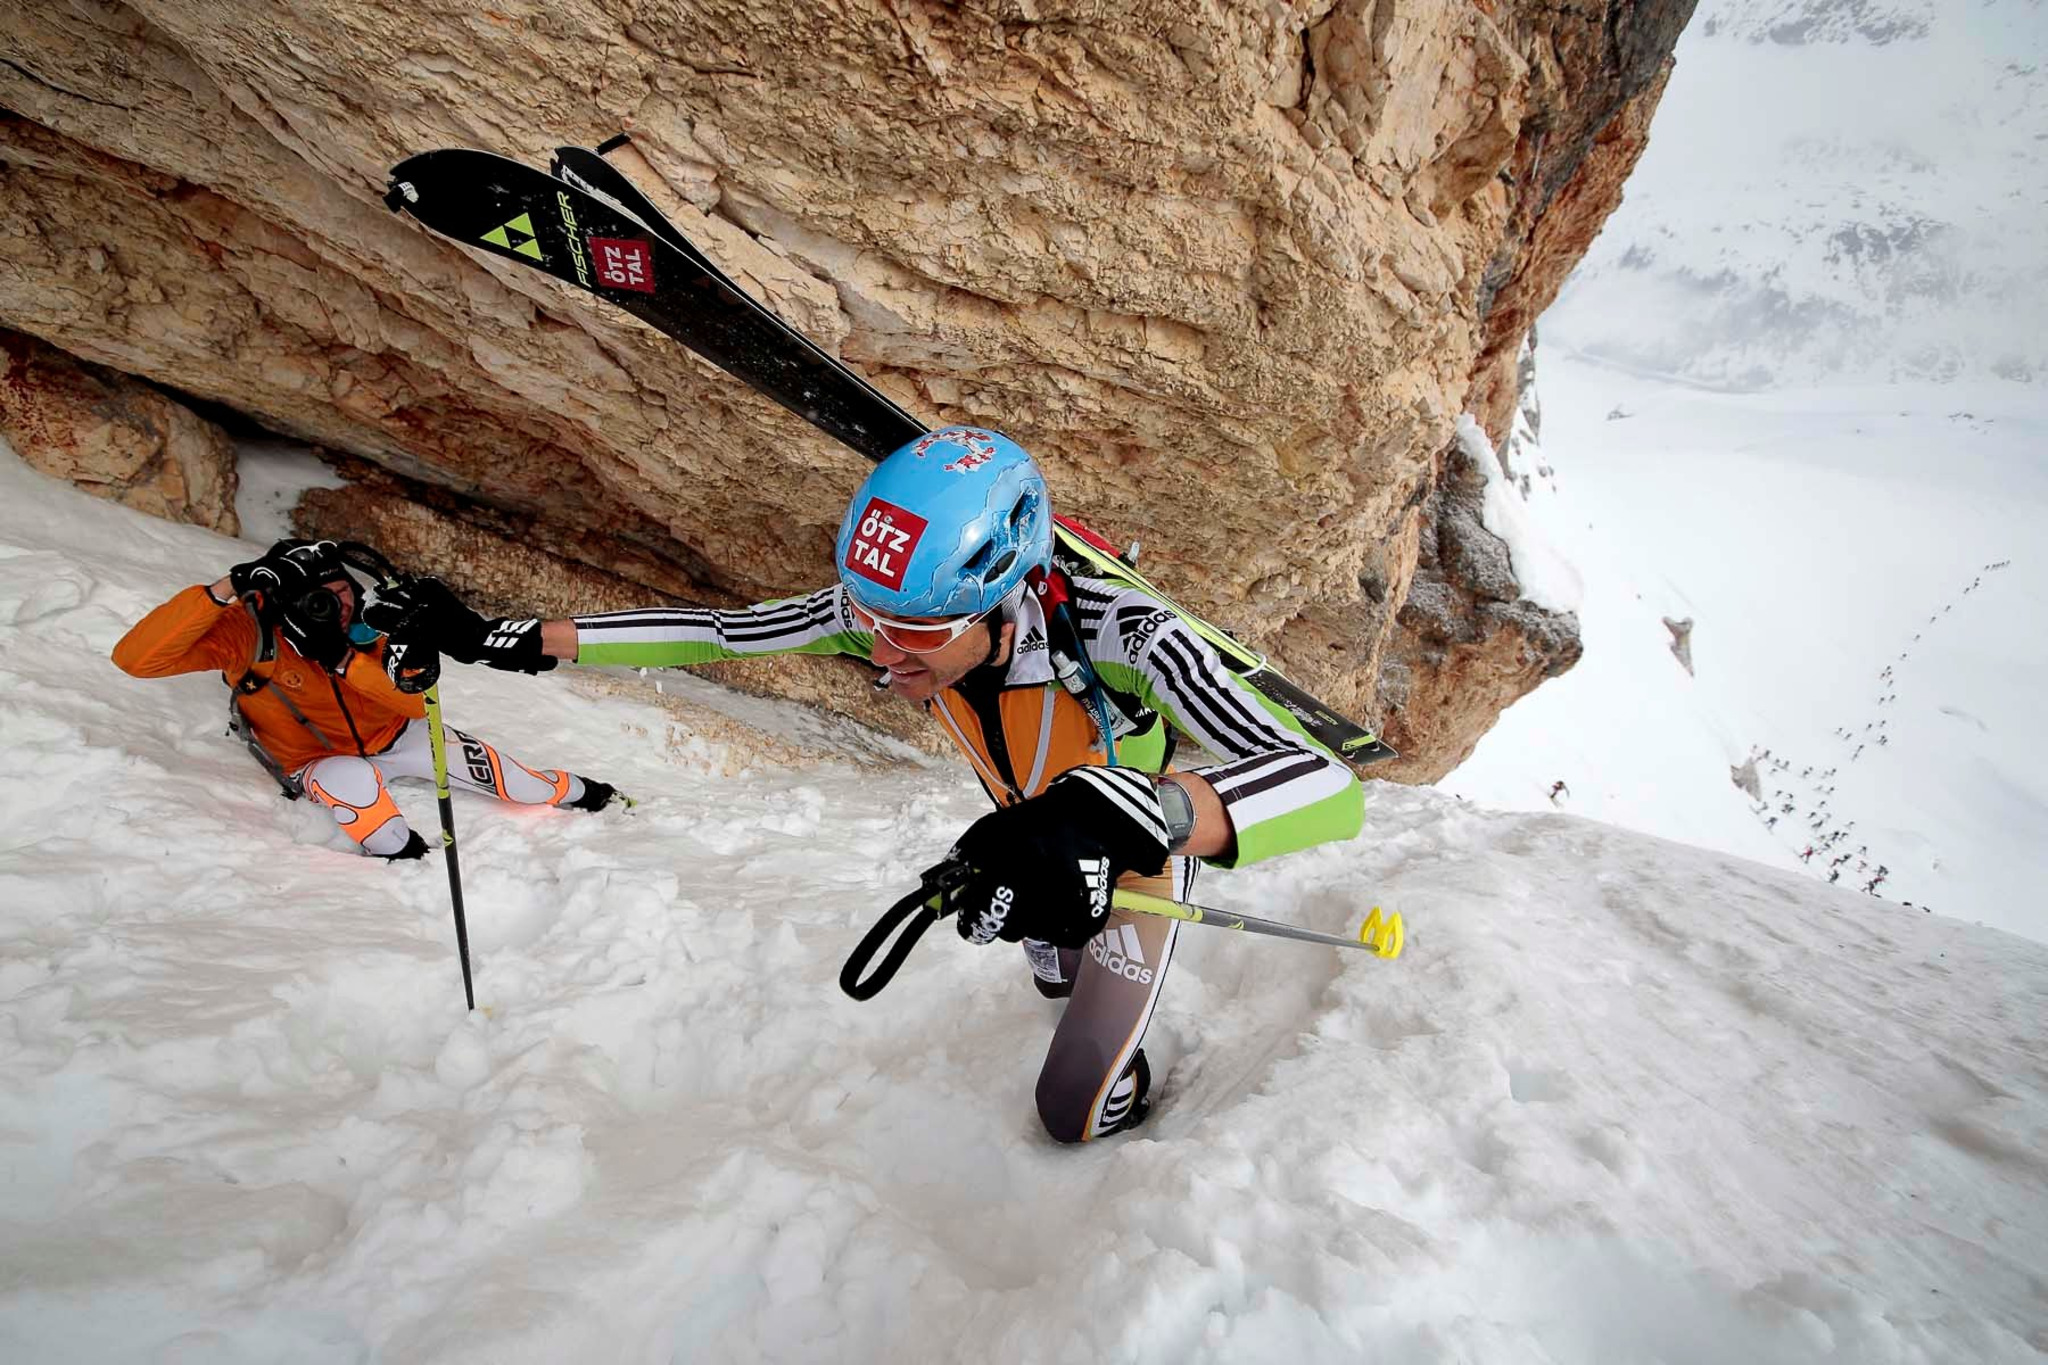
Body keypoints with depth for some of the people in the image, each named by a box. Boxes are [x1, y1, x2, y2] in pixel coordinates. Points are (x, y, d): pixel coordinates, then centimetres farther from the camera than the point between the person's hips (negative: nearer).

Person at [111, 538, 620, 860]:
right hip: (314, 762, -3)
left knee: (474, 760, -11)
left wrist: (345, 660, -35)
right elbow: (134, 658, -37)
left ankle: (573, 793, 13)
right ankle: (408, 858, -18)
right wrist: (221, 592, -47)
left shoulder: (364, 627, -19)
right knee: (352, 779, -39)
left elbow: (416, 705, -21)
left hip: (387, 737, 3)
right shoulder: (251, 628, -27)